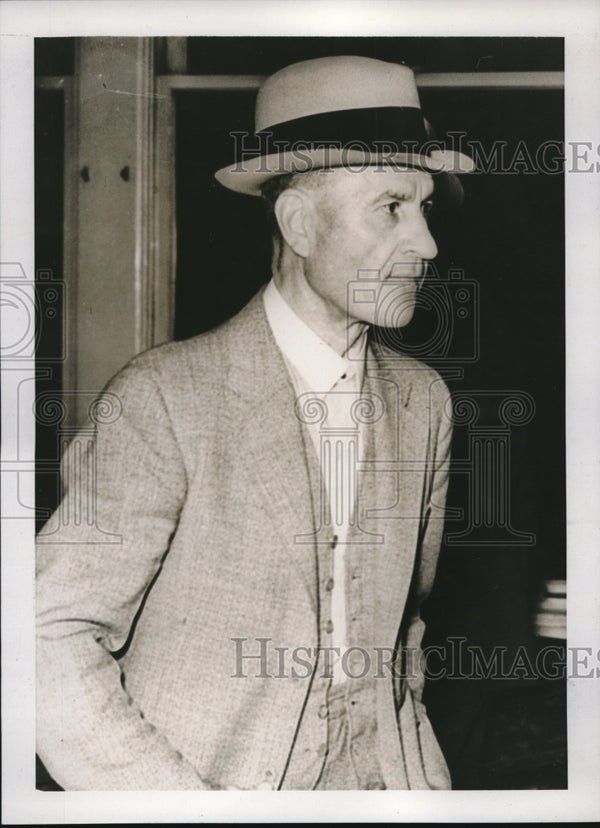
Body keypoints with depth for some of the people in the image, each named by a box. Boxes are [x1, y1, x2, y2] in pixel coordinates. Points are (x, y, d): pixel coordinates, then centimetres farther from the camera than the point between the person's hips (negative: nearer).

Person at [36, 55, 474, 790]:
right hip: (196, 783, -3)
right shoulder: (165, 399, -14)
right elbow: (51, 639, -14)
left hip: (377, 785, 4)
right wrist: (186, 804, -16)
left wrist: (409, 759, 9)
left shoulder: (423, 399, 3)